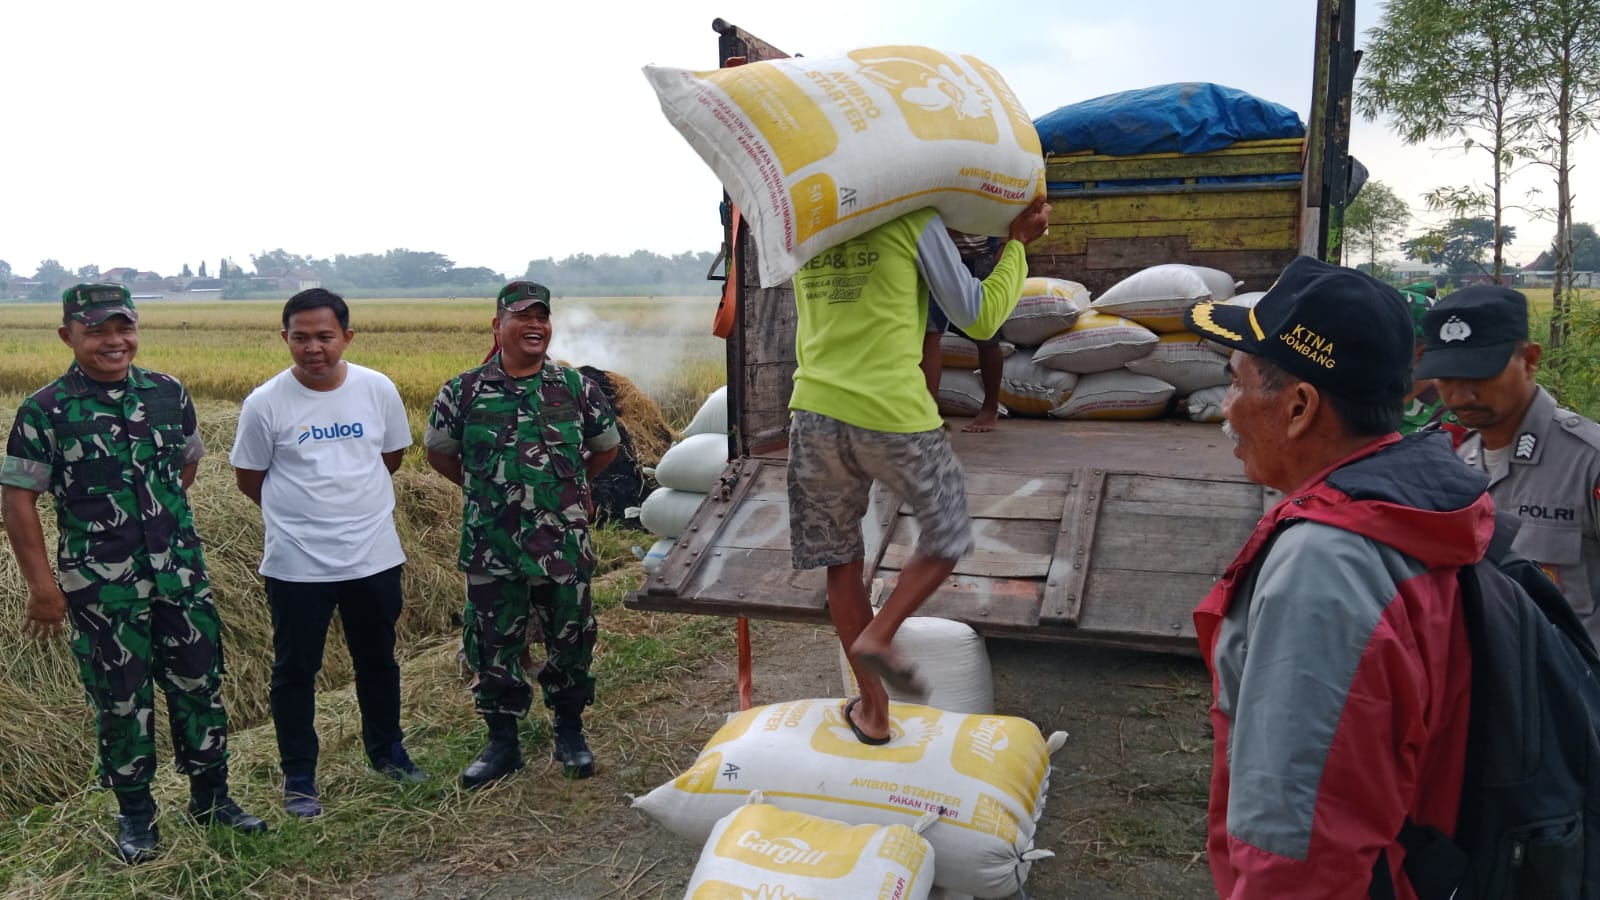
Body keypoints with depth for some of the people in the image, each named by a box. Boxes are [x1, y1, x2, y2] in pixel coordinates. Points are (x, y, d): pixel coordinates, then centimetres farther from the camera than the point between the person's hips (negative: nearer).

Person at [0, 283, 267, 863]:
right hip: (102, 586, -3)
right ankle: (135, 814, 27)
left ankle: (211, 798, 29)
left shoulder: (168, 393, 1)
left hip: (181, 573, 4)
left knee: (199, 685, 11)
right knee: (121, 700, 9)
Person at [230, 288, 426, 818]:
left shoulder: (379, 390, -6)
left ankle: (386, 750, 39)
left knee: (378, 661, 19)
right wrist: (301, 514, 10)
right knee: (295, 670, 9)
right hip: (295, 565, -2)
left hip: (374, 556, 2)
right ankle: (299, 777, 26)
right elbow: (249, 477, 2)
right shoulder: (265, 404, -11)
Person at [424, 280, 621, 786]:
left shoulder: (577, 388, 1)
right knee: (493, 645, 8)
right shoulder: (464, 391, -1)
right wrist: (483, 488, 13)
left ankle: (570, 735, 29)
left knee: (570, 639, 10)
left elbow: (607, 446, 17)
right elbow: (438, 450, 15)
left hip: (565, 545, 0)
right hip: (491, 549, 0)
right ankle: (502, 744, 25)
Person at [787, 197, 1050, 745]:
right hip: (895, 416, -4)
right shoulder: (914, 221, -1)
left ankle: (872, 711, 23)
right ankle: (878, 635, 1)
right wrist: (1018, 242, 14)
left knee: (840, 563, 16)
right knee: (947, 540, 20)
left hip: (815, 413, 4)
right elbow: (979, 318, 2)